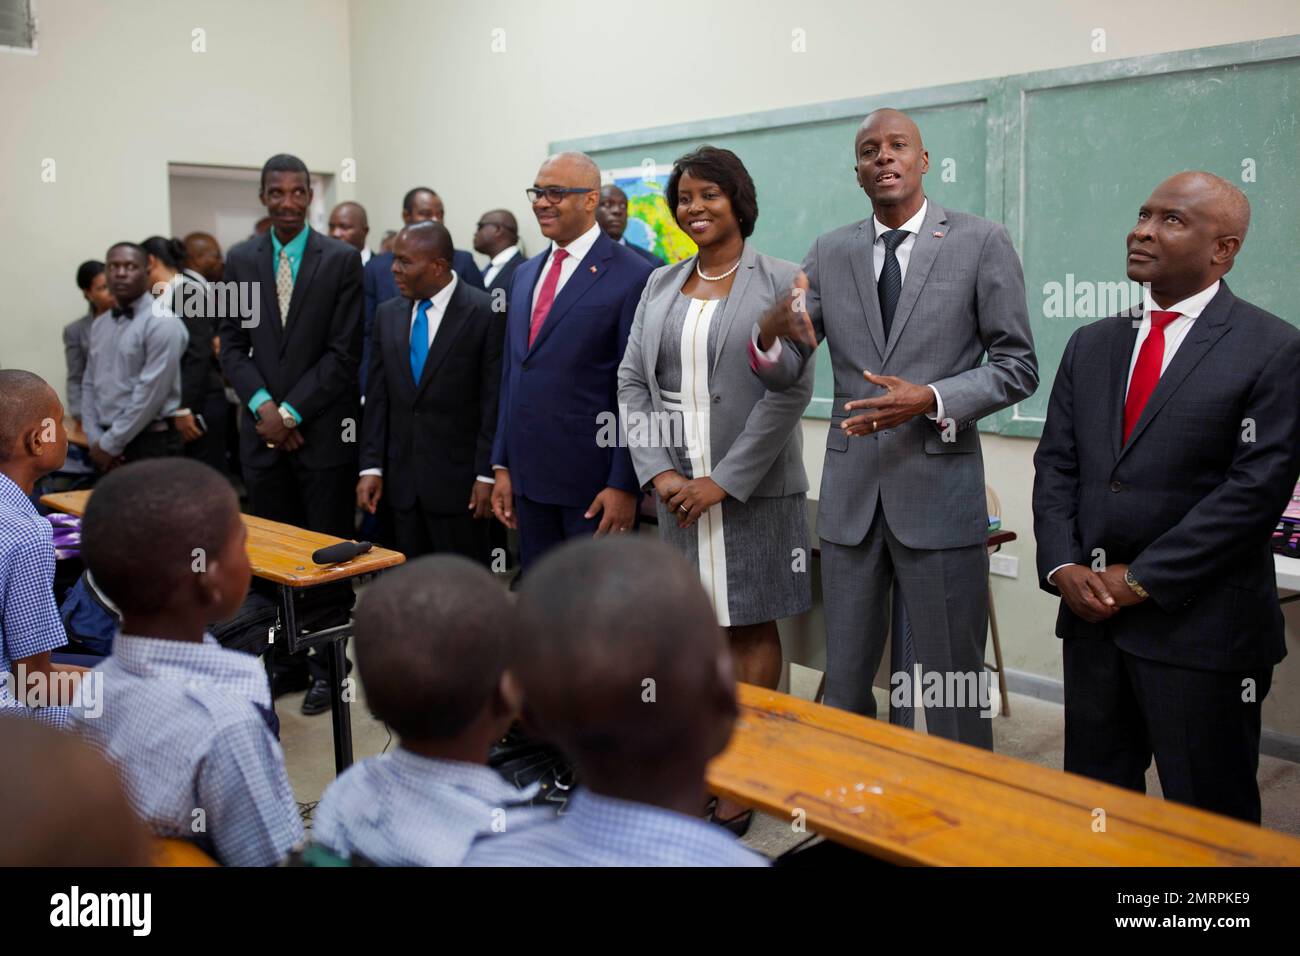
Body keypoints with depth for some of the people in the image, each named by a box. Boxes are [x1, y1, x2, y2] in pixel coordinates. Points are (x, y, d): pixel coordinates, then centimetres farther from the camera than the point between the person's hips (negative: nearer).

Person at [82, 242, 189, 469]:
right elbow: (89, 385, 15)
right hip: (107, 445, 6)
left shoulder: (162, 322, -10)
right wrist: (96, 440, 1)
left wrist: (110, 444, -11)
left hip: (150, 444, -6)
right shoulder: (100, 325, 14)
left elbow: (151, 393, -15)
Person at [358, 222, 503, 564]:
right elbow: (377, 397, 9)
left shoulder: (485, 313, -9)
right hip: (401, 479, 5)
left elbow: (494, 401, -10)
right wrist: (371, 467, 4)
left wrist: (487, 475, -12)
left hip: (458, 479, -5)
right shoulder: (388, 314, 8)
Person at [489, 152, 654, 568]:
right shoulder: (524, 274, 13)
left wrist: (624, 485, -14)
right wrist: (503, 466, 12)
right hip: (530, 477, 7)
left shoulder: (632, 276, -10)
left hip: (594, 481, -6)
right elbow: (511, 375, 15)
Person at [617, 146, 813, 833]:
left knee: (751, 625, 5)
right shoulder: (660, 285, 11)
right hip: (676, 486, 4)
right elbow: (632, 382, 8)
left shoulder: (779, 283, -3)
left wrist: (724, 481, -13)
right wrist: (659, 471, -5)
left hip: (751, 486, -4)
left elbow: (790, 390, -10)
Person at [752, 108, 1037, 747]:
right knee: (844, 682, 15)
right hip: (850, 495, 3)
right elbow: (783, 374, 4)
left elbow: (1017, 367, -2)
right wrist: (769, 333, -19)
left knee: (954, 688, 8)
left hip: (939, 494, -3)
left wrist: (931, 400, -18)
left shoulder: (981, 243, -2)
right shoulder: (830, 252, 7)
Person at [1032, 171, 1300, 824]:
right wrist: (1062, 566, -6)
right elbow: (1055, 465, 9)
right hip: (1091, 616, 5)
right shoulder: (1091, 345, 12)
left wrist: (1141, 580, -14)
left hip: (1200, 628, -5)